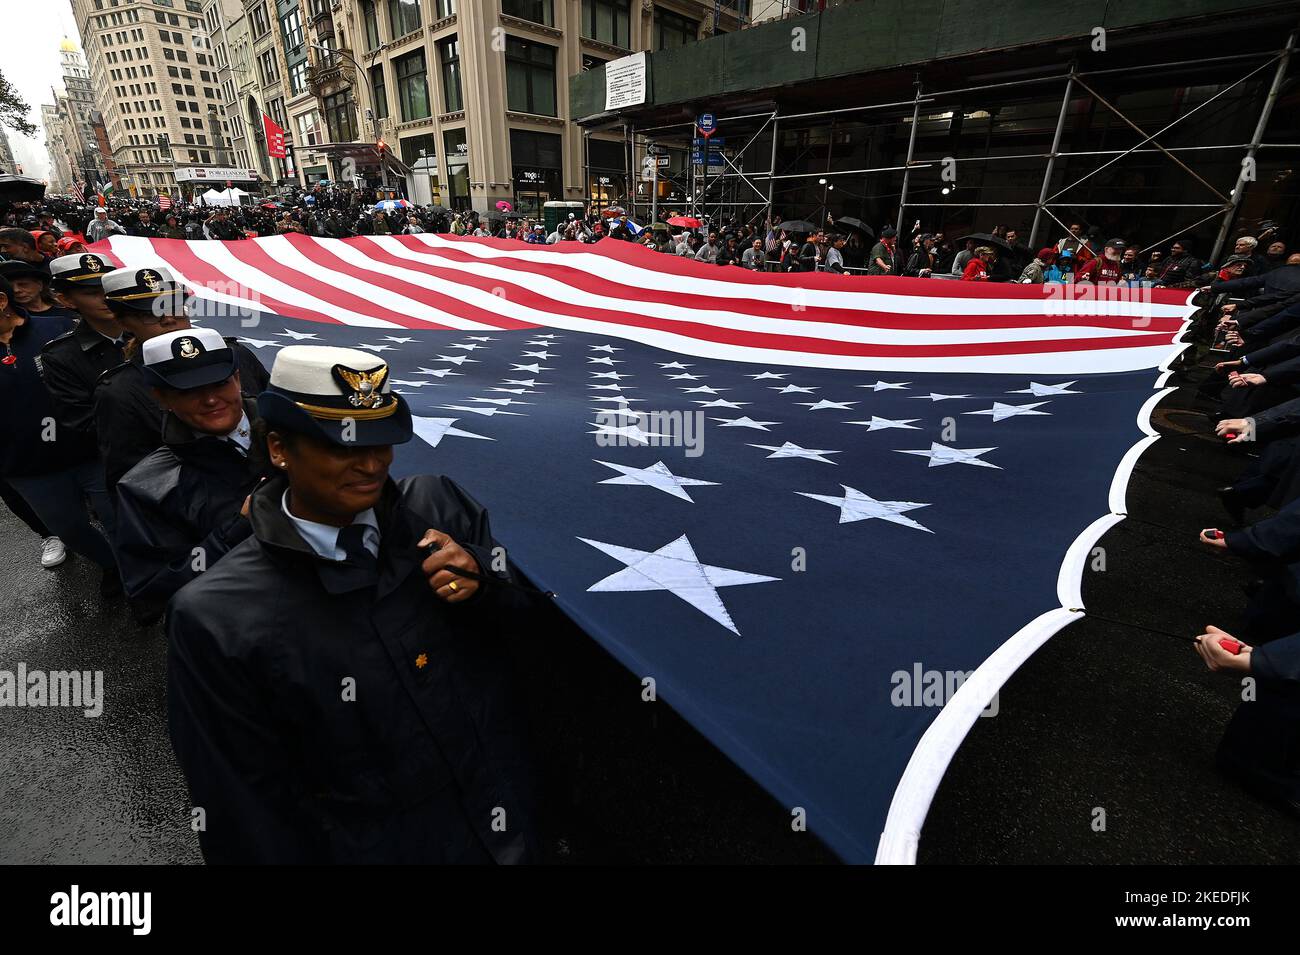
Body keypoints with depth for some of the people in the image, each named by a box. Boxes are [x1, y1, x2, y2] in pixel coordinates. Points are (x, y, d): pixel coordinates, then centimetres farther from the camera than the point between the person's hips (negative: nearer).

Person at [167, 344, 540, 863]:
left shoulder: (442, 505, -14)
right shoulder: (215, 619, -20)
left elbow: (531, 642, -4)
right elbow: (247, 814, -11)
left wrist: (481, 582, -23)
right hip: (375, 847, -2)